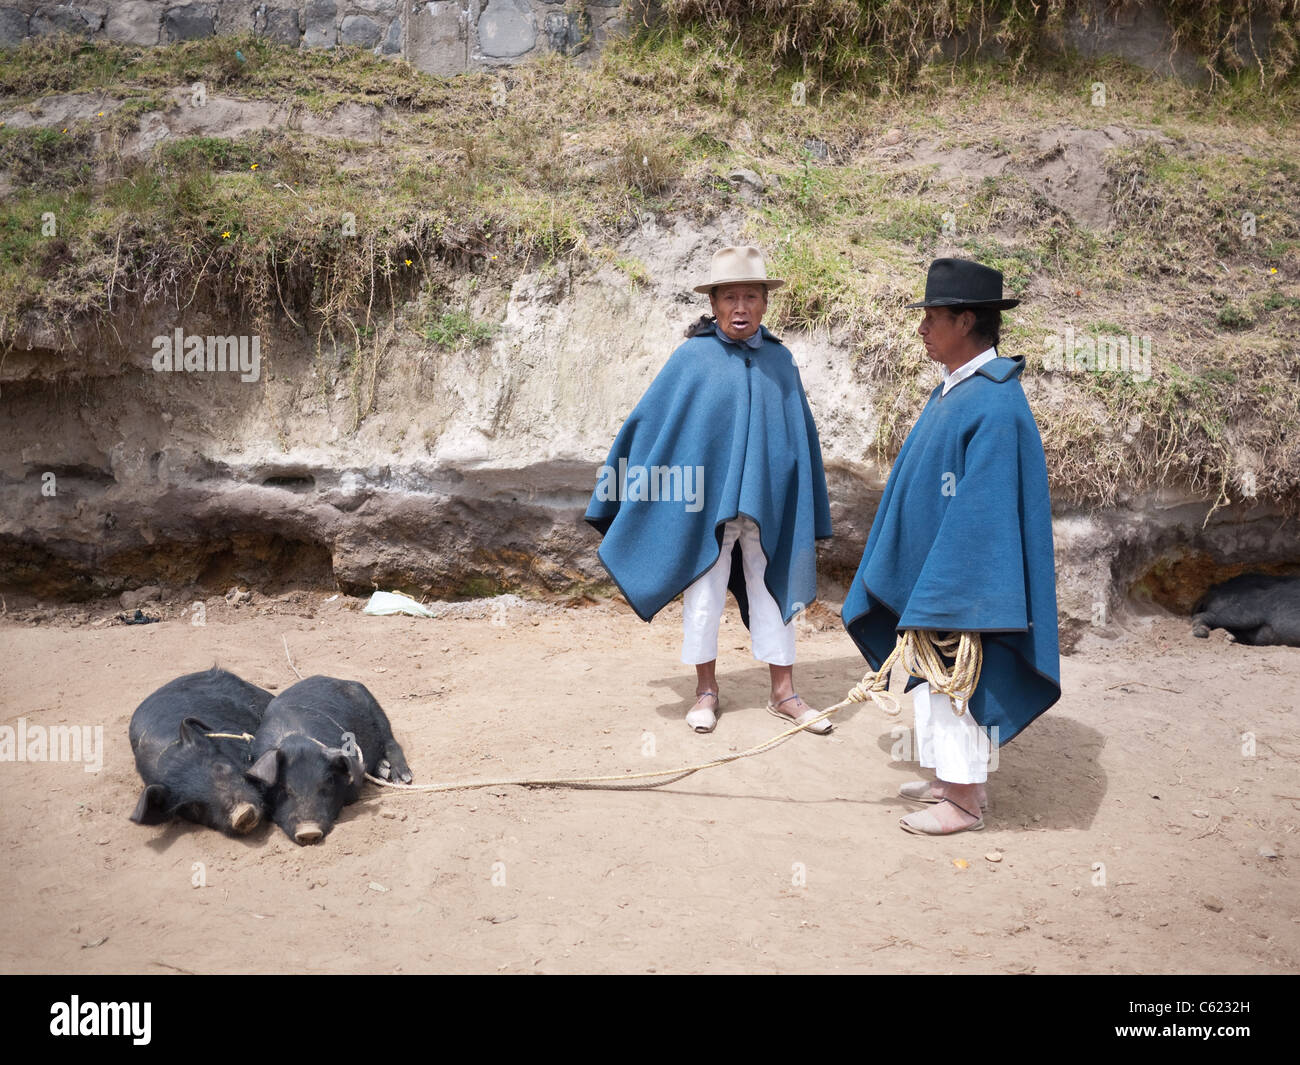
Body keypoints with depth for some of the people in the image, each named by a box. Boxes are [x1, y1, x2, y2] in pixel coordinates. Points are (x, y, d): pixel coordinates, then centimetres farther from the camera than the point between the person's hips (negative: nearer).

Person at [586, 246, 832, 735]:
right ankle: (706, 691, 22)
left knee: (773, 592, 9)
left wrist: (808, 511, 9)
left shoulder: (780, 361, 3)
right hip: (706, 498, -2)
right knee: (704, 595, 7)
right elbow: (647, 422, 0)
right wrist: (621, 491, 1)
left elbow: (800, 436, 9)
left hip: (767, 502, 2)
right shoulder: (693, 358, -5)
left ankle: (784, 694, 21)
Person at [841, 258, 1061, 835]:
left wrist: (940, 593, -22)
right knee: (933, 674, 17)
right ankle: (947, 775, 31)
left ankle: (965, 799, 14)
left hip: (961, 575, -10)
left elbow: (981, 508, -23)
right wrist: (918, 586, 20)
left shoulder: (994, 404, -21)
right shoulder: (952, 389, 9)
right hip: (928, 569, 10)